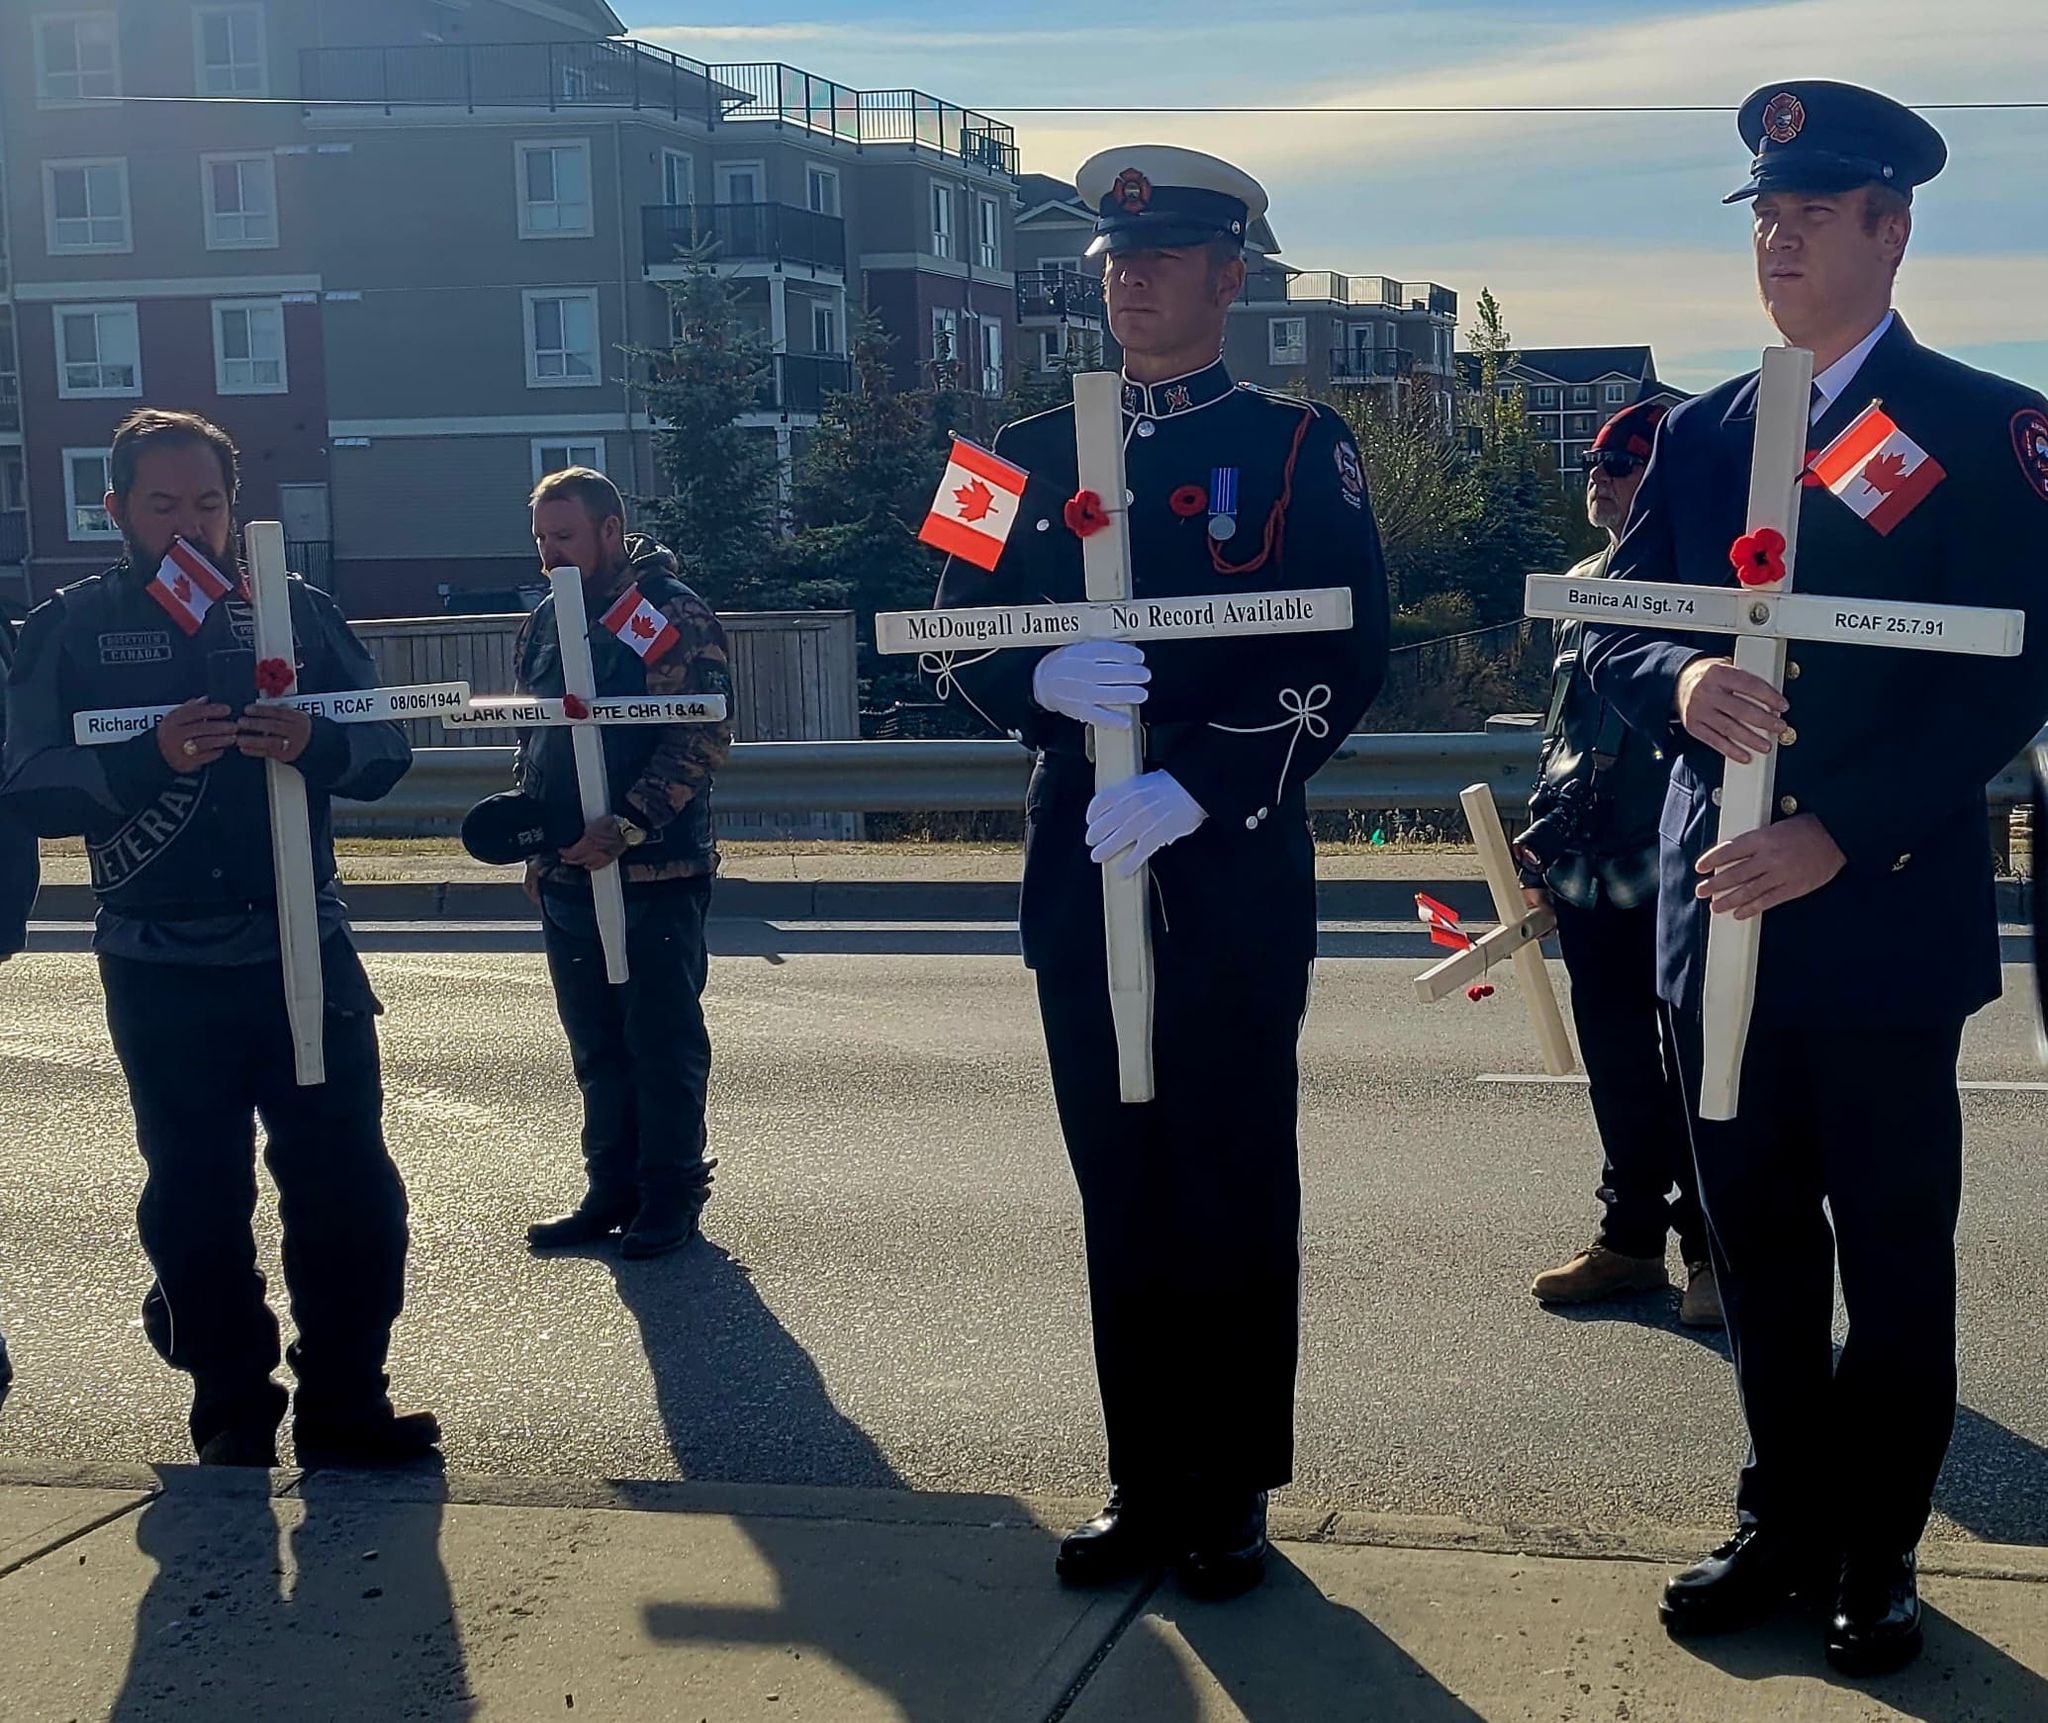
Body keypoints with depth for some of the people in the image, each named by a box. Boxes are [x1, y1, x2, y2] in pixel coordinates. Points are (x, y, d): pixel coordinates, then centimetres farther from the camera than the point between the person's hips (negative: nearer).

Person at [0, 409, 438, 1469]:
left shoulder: (294, 612, 7)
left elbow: (386, 749, 3)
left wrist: (314, 744, -19)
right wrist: (150, 755, -25)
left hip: (304, 951, 1)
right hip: (162, 972, -1)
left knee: (350, 1189, 1)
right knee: (197, 1202, 8)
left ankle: (344, 1410, 14)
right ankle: (233, 1416, 21)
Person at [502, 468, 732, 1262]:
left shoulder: (672, 613, -9)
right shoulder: (546, 622, 14)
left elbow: (703, 736, -16)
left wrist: (628, 825, -23)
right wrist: (521, 806, 7)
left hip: (656, 872, -7)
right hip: (566, 871, 7)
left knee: (662, 1036, 1)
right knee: (595, 1041, 13)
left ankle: (672, 1190, 12)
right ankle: (612, 1188, 22)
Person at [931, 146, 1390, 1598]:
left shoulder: (1300, 449, 0)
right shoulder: (1037, 452, 12)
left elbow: (1348, 658, -9)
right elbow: (963, 635, 10)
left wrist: (1193, 785, -20)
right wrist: (1046, 678, -14)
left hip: (1235, 878, -4)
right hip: (1081, 876, 4)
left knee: (1234, 1194, 4)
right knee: (1122, 1195, 10)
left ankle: (1231, 1496, 17)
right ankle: (1146, 1483, 22)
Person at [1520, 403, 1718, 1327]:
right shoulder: (1580, 586, 14)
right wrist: (1540, 839, 15)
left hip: (1672, 874, -6)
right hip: (1588, 878, 7)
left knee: (1689, 1066, 0)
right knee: (1617, 1066, 13)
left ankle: (1712, 1248, 12)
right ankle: (1631, 1238, 24)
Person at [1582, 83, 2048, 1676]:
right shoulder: (1700, 435, 11)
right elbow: (1612, 634, 8)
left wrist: (1841, 837, -19)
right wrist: (1679, 683, -16)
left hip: (1887, 916, -4)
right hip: (1719, 906, 5)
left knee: (1894, 1250, 6)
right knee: (1759, 1243, 13)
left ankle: (1877, 1554, 21)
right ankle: (1785, 1522, 28)